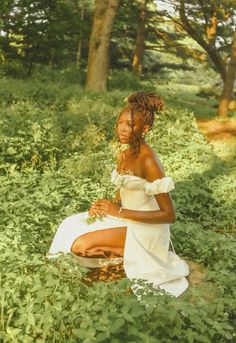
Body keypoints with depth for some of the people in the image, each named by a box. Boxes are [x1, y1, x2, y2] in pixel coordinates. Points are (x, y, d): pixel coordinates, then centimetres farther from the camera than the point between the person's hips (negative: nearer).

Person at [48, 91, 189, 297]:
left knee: (80, 245, -18)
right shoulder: (124, 155, 4)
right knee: (73, 226, 2)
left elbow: (169, 215, -22)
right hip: (126, 219, 9)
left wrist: (120, 212, -21)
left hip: (145, 227, -9)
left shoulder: (148, 161, -22)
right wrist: (105, 206, -7)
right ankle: (125, 251, 5)